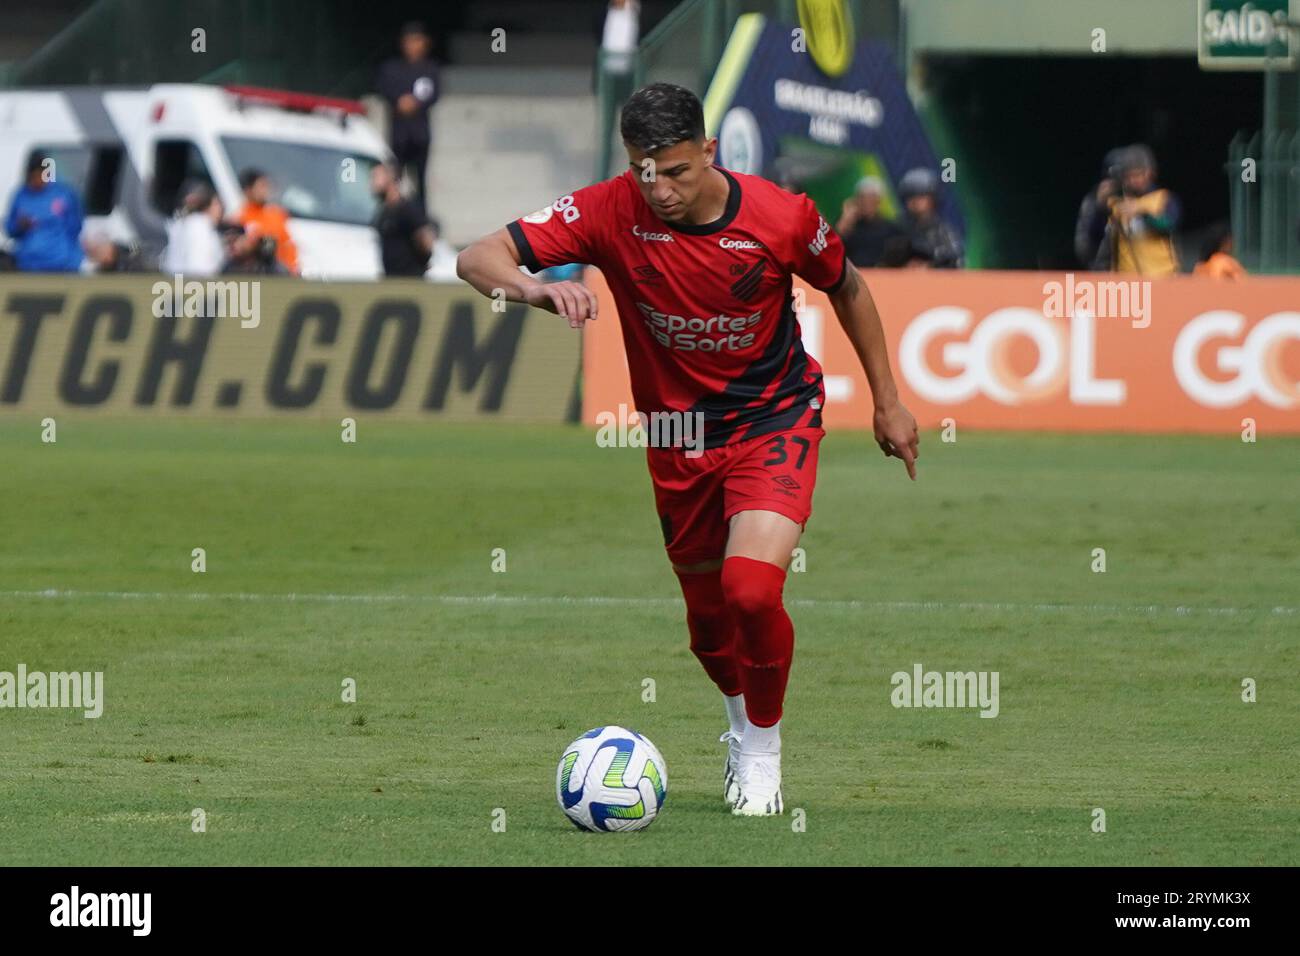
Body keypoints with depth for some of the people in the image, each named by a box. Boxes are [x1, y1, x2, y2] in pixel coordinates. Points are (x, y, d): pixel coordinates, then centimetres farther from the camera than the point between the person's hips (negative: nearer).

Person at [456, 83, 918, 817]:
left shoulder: (781, 218, -20)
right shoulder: (611, 212, -19)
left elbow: (847, 288, 1)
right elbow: (478, 259, -22)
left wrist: (888, 402, 8)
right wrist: (536, 288, -45)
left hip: (775, 418, -3)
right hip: (677, 432, 3)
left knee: (751, 588, -24)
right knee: (708, 620, 13)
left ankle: (763, 748, 2)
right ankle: (742, 718, 48)